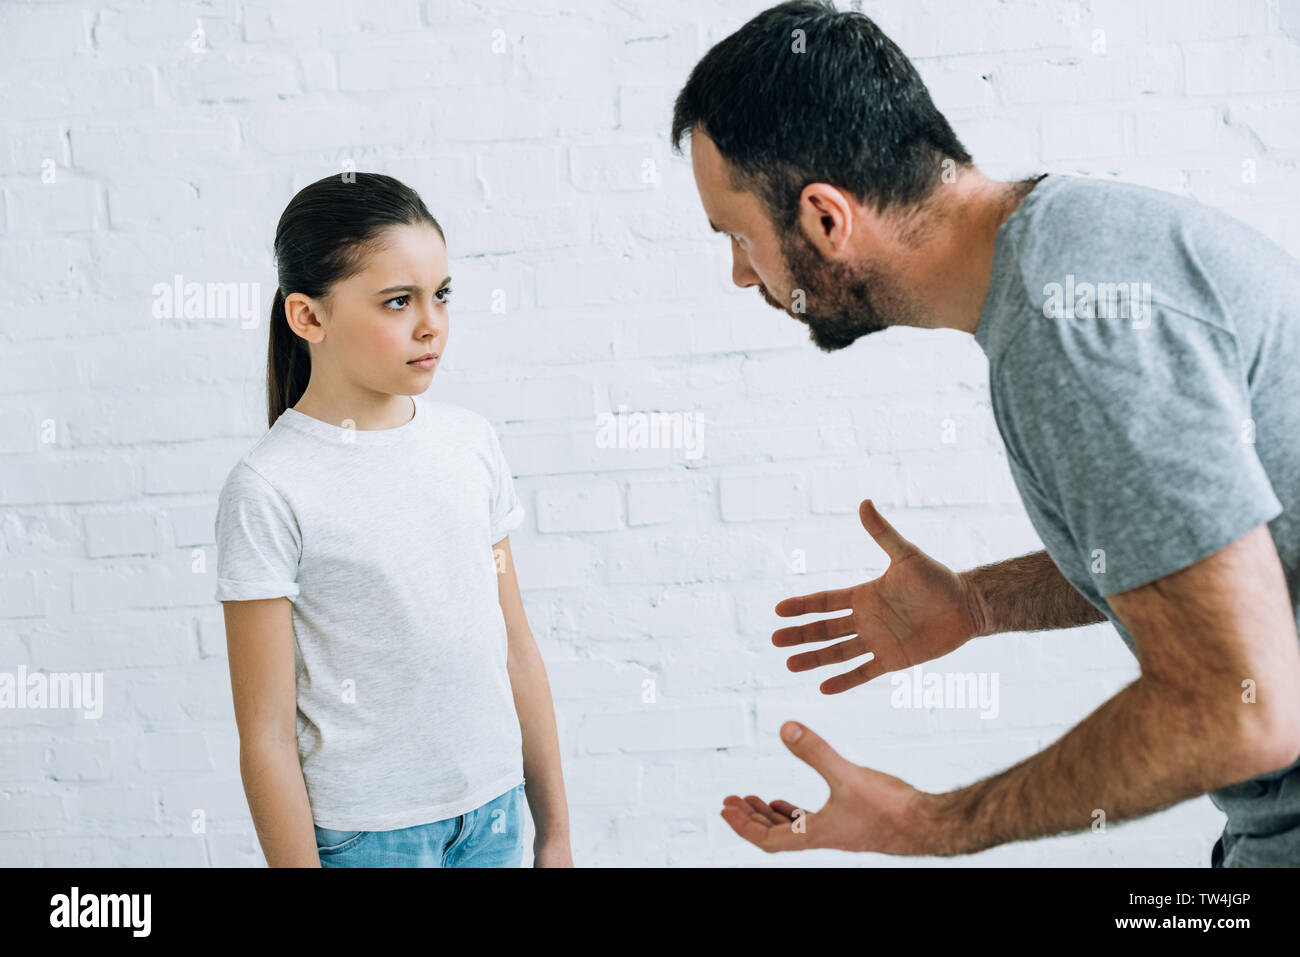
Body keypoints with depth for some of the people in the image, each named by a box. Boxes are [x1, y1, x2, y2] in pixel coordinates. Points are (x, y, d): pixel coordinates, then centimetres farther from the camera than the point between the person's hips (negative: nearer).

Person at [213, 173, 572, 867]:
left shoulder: (471, 440, 1)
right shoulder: (270, 491, -15)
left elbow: (517, 654, 6)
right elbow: (266, 736, -11)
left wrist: (554, 831, 9)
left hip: (493, 810, 4)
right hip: (363, 834, -4)